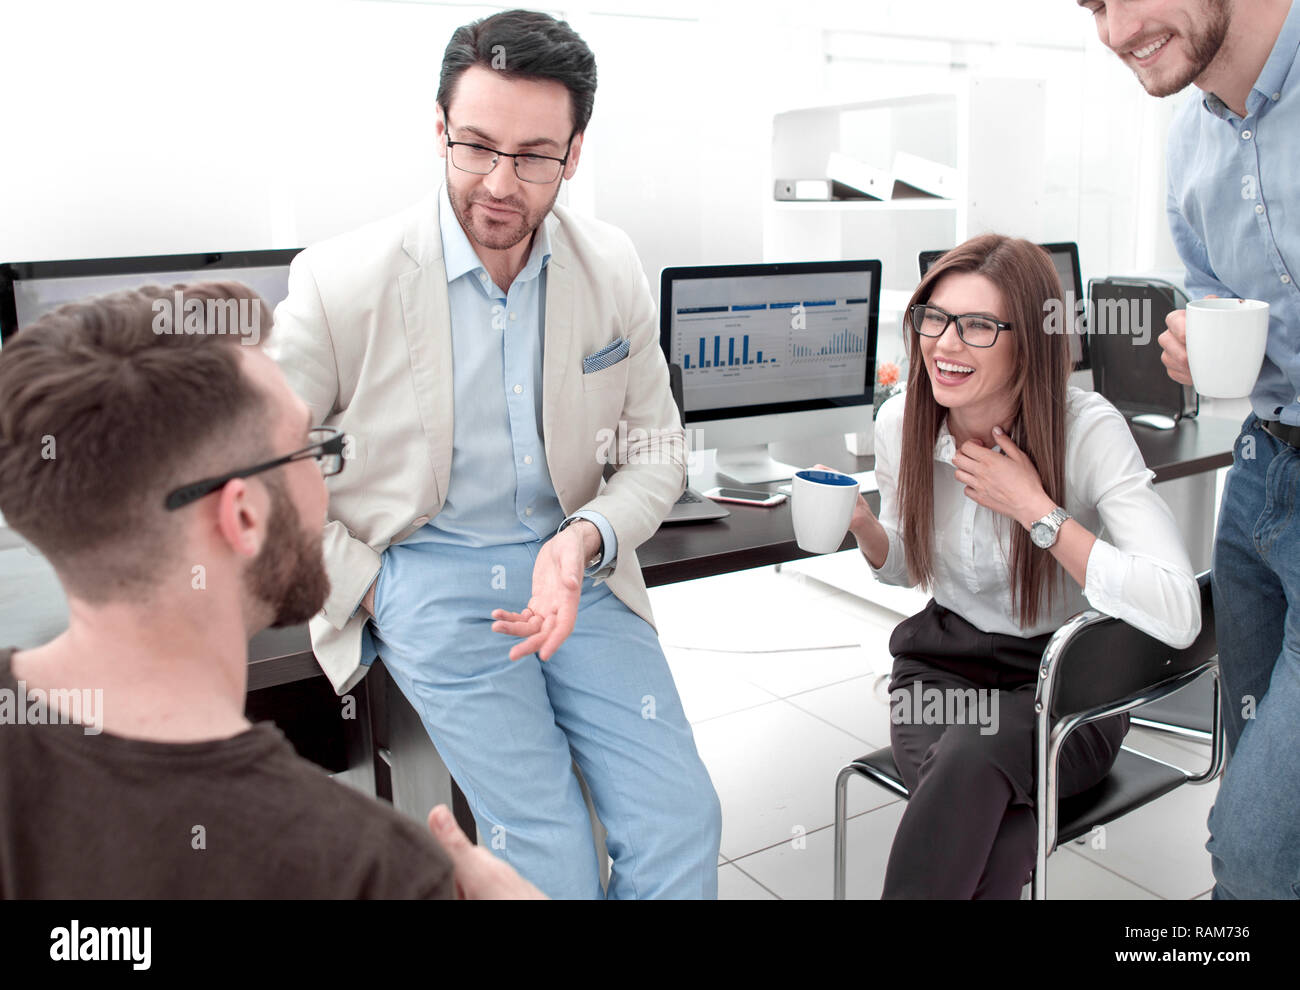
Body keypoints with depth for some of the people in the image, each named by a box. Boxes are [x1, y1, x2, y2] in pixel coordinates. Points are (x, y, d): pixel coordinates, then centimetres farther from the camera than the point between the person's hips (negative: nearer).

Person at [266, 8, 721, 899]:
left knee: (681, 820, -3)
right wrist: (366, 586, -8)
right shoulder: (343, 282, -12)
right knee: (550, 855, -9)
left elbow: (657, 455, 5)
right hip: (426, 577, -3)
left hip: (574, 562, 4)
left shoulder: (612, 268, -2)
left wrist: (585, 542, -14)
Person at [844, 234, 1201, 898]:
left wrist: (1037, 511, -28)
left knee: (971, 761, -34)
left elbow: (1178, 617, -30)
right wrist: (861, 524, -10)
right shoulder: (899, 421, -6)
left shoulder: (1088, 429, -19)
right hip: (944, 659, 3)